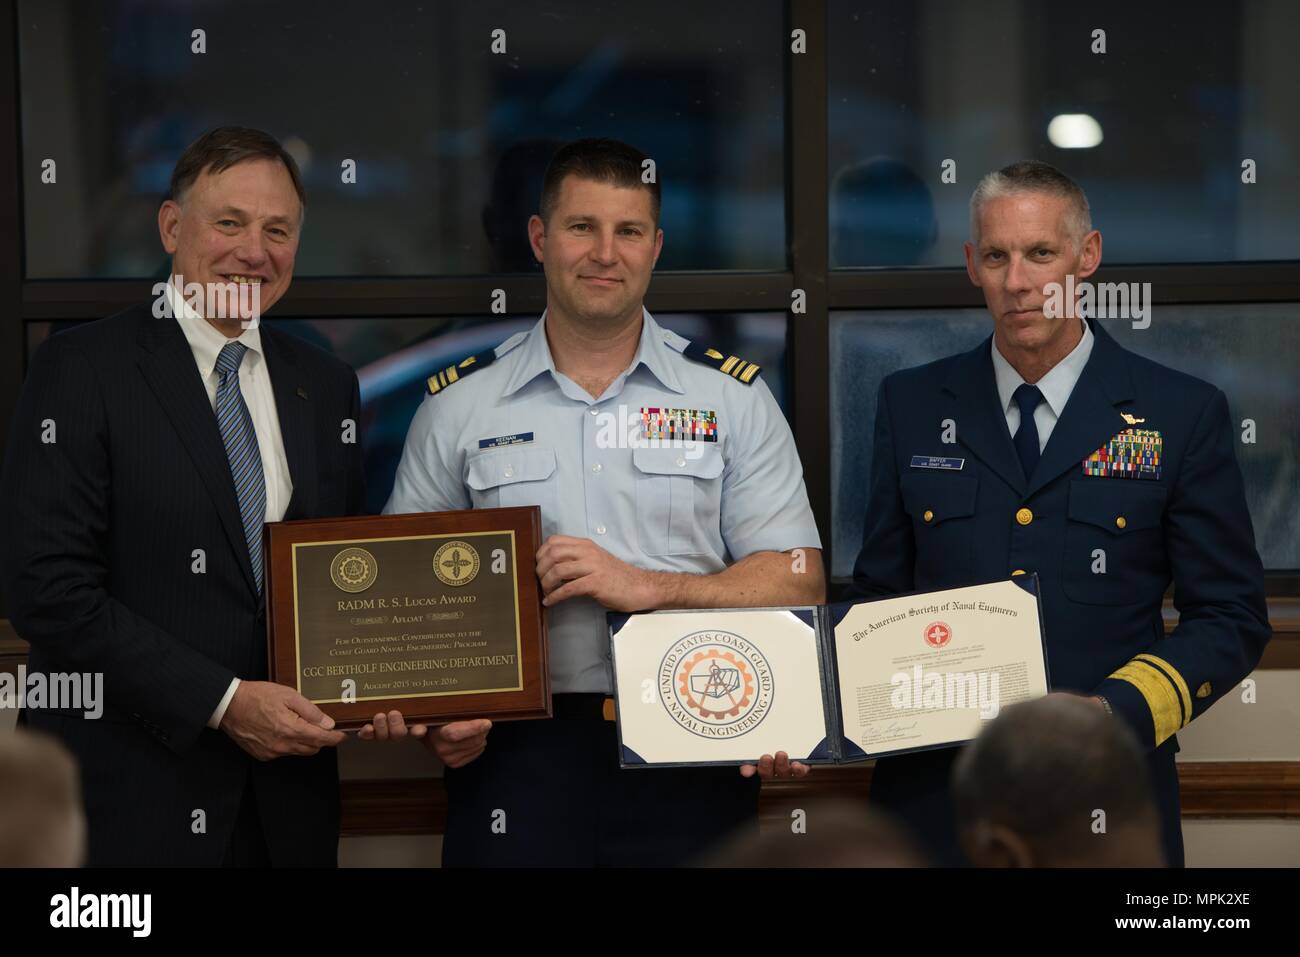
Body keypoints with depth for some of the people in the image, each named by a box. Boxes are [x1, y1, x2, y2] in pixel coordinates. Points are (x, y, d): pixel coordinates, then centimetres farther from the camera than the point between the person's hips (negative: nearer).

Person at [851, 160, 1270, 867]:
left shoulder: (1183, 414, 1)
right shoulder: (911, 404, 8)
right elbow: (879, 592, 12)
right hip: (934, 793, 2)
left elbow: (1230, 617, 1)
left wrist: (1122, 710, -15)